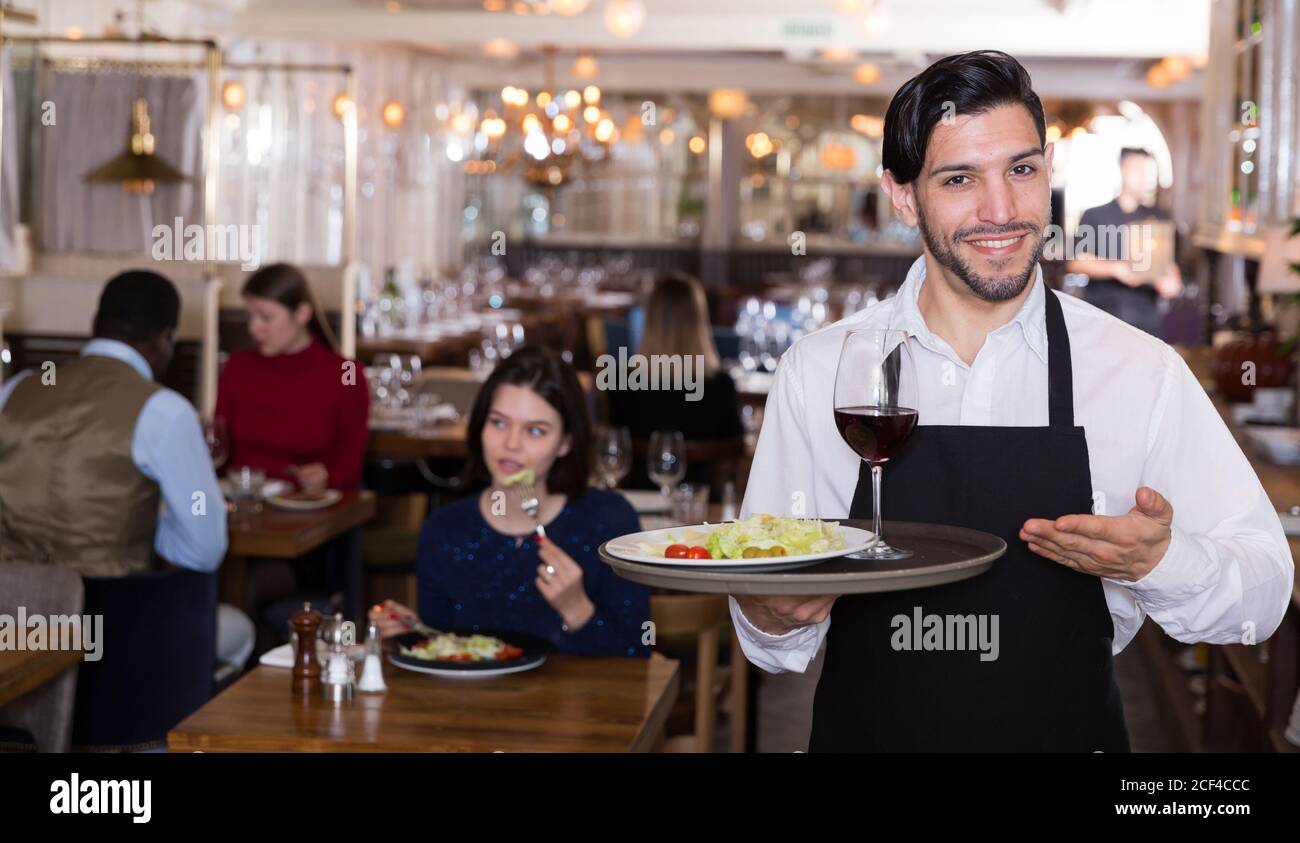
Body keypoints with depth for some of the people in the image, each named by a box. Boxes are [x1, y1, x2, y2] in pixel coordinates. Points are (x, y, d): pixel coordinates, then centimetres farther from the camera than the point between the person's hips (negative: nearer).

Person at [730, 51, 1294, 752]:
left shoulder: (1142, 372, -9)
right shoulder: (818, 371, -9)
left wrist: (1158, 563, -25)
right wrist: (772, 622, -28)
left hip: (1069, 733, 0)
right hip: (865, 734, 0)